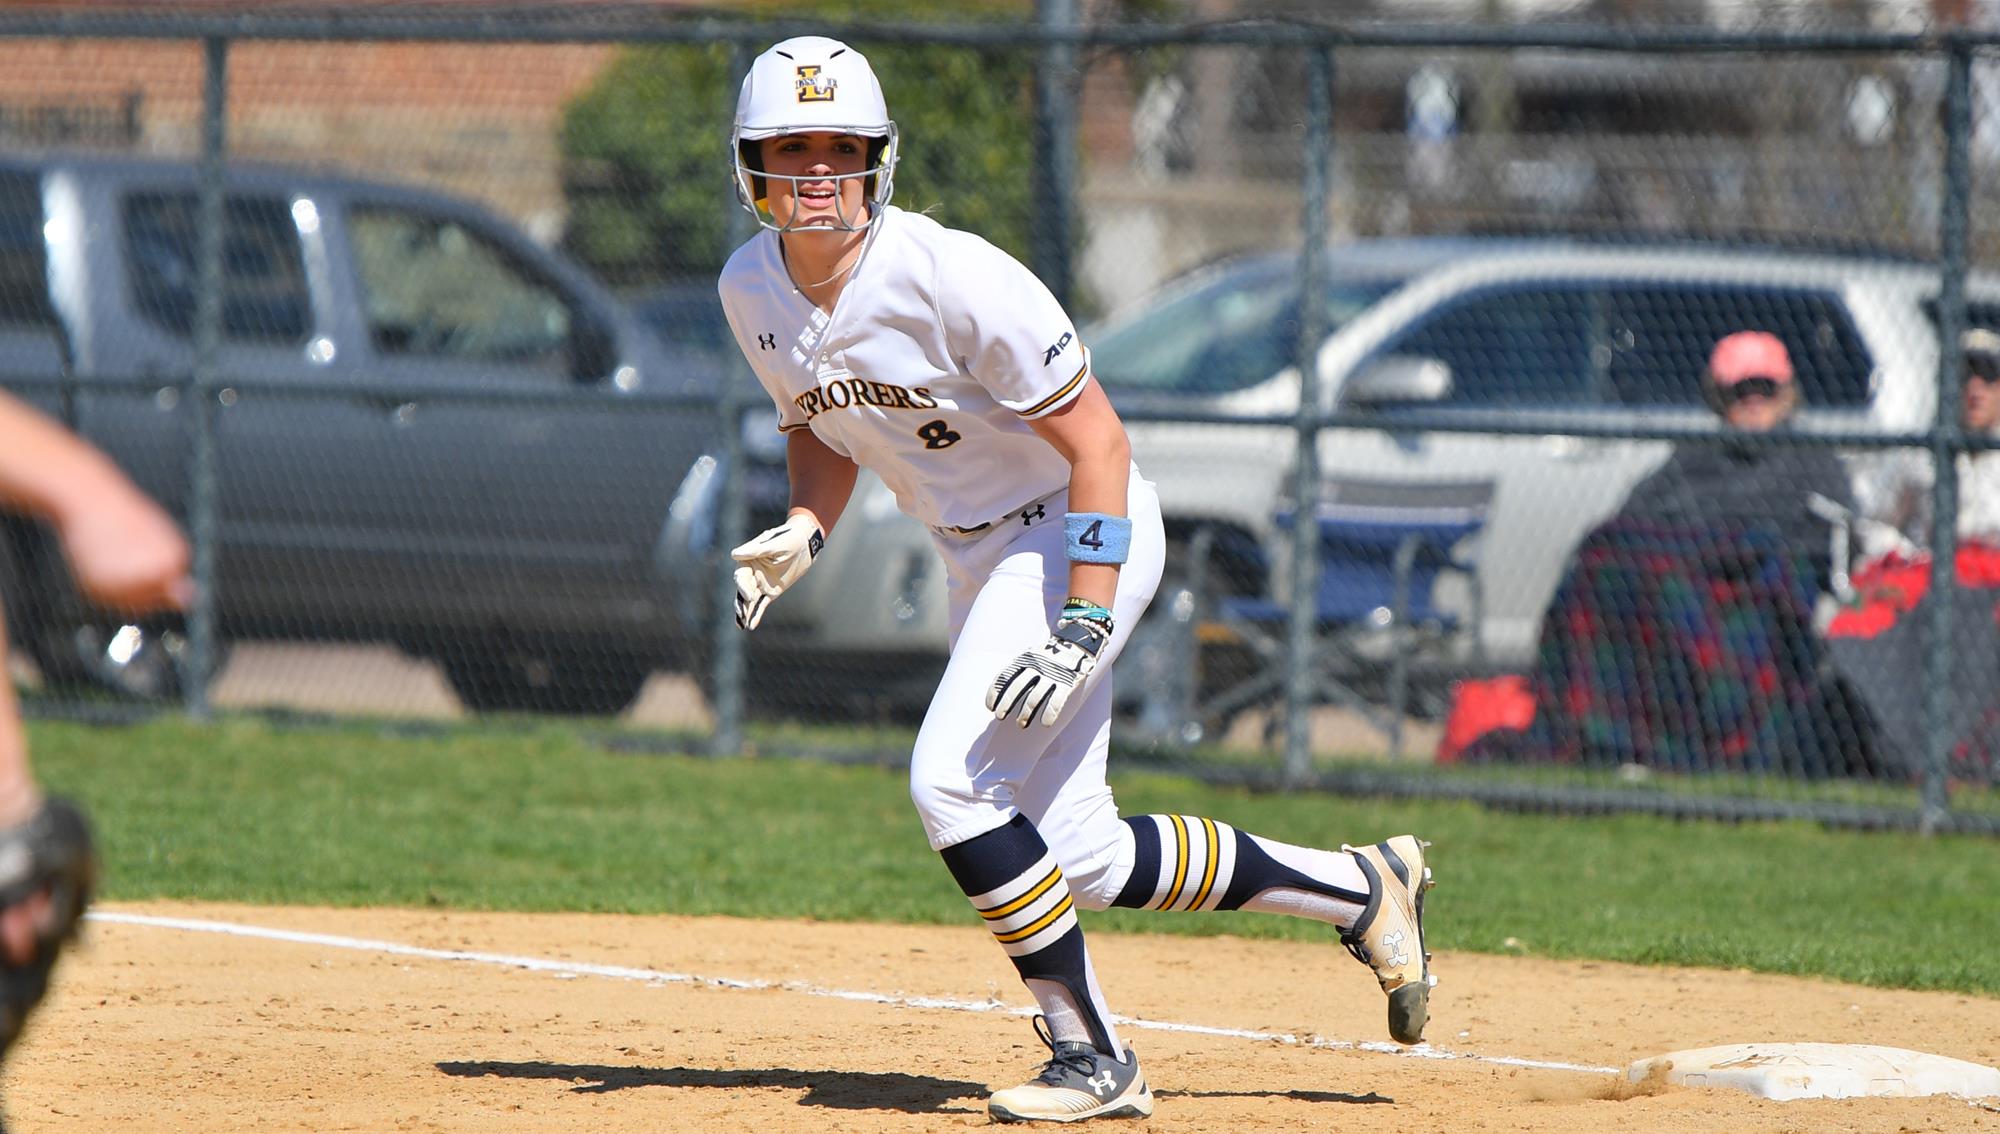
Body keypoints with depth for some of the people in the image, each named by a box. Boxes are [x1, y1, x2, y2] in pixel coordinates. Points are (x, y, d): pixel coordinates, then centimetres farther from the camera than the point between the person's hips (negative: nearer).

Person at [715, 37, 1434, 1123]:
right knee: (1075, 859, 8)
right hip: (980, 560, 8)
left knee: (952, 782, -23)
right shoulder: (753, 288, -4)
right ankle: (1364, 886, 23)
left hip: (1083, 535, -8)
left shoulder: (953, 278, -26)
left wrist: (1084, 628, -30)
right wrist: (800, 532, -6)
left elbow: (1097, 442, -22)